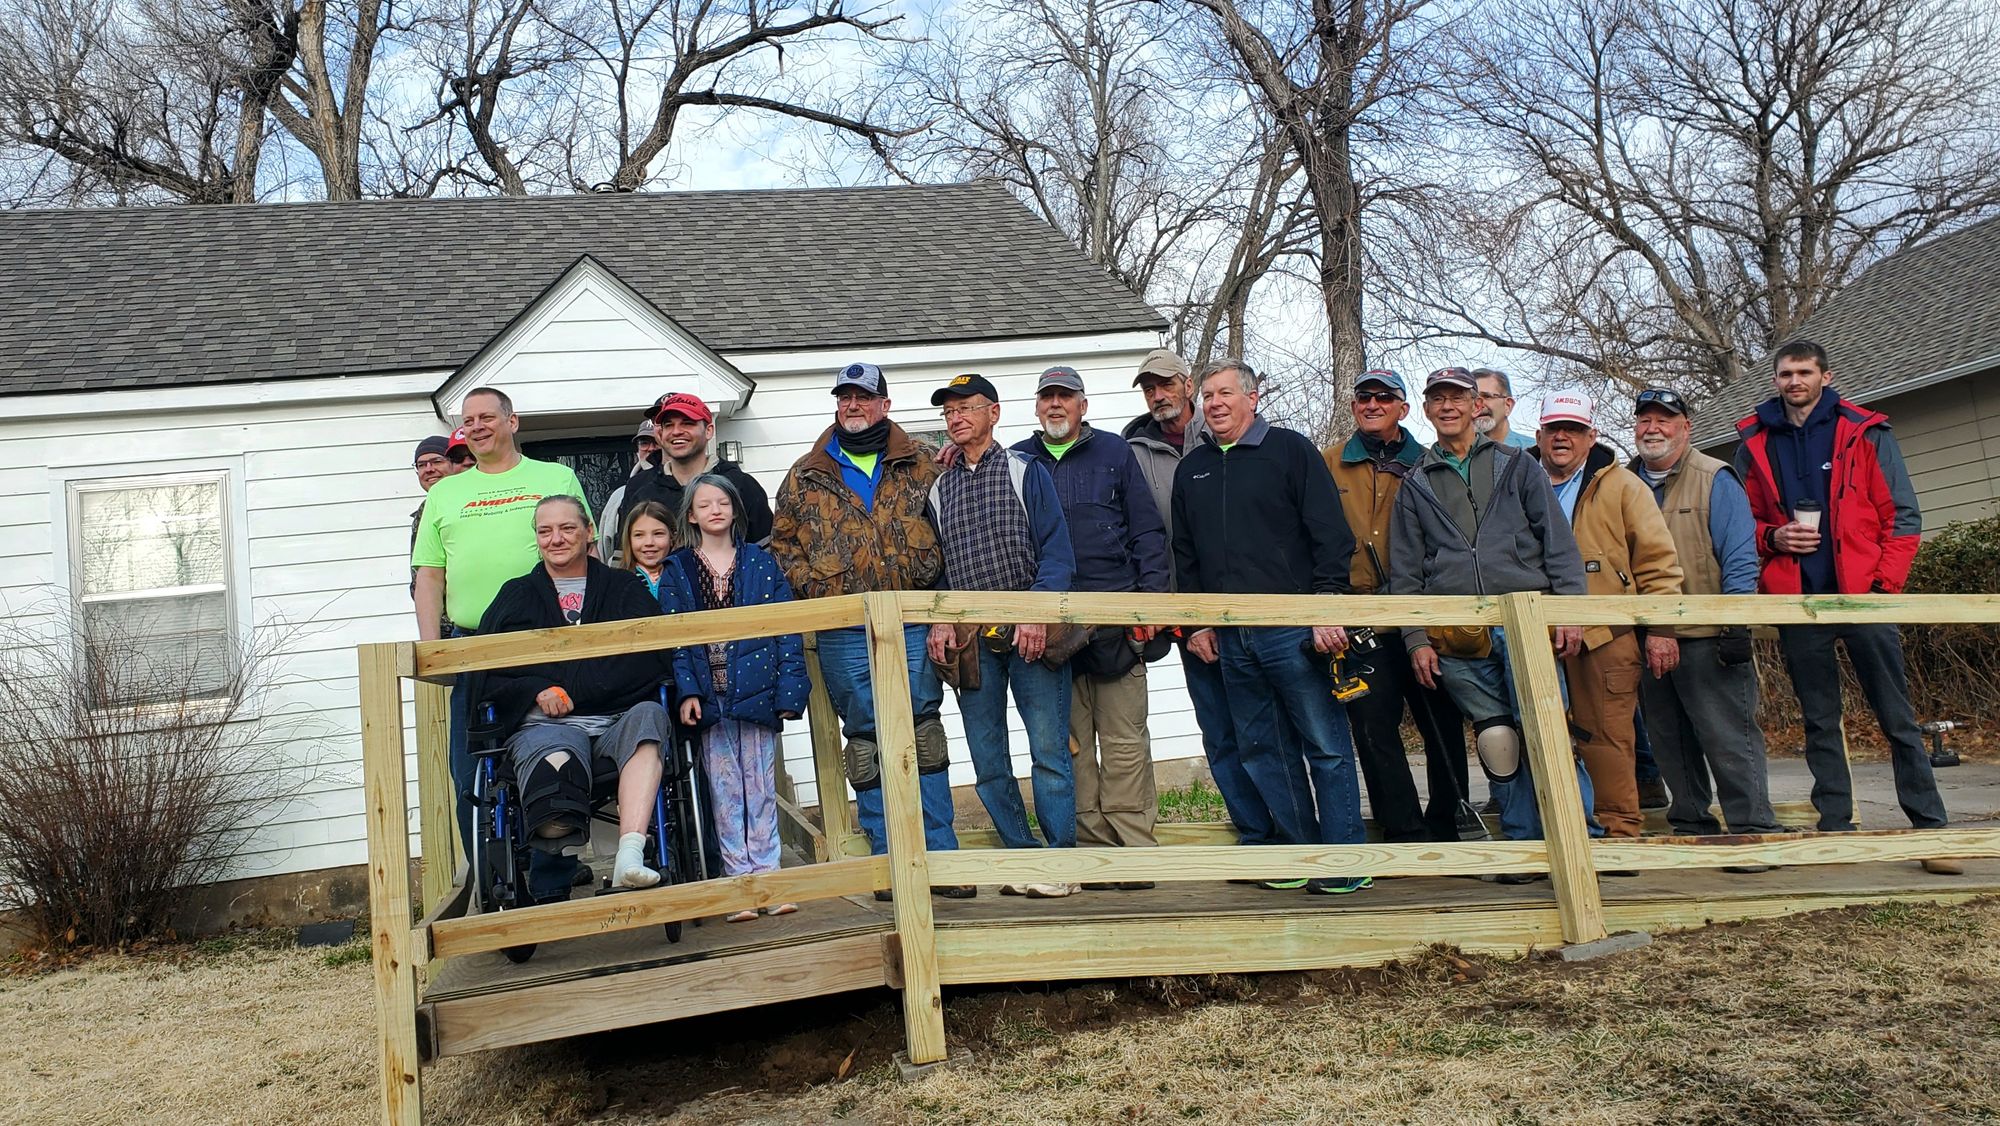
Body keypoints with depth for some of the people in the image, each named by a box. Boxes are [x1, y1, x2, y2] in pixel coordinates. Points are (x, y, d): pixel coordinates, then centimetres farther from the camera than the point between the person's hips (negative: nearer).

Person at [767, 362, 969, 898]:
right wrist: (810, 587, -2)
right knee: (866, 743, 3)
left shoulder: (918, 463, 9)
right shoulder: (806, 476, 10)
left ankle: (940, 856, 8)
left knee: (924, 737, 1)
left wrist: (930, 570, -6)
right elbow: (781, 542, 13)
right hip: (843, 635, 1)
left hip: (912, 620, 0)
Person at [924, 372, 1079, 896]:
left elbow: (1055, 550, -3)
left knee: (1049, 751, -5)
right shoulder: (939, 489, 16)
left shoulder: (1025, 471, 4)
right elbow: (935, 565, 17)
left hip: (1030, 632, -4)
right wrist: (940, 620, 0)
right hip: (970, 641, 4)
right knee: (987, 762, 5)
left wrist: (1039, 614, -16)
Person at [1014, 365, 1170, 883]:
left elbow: (1148, 530, 7)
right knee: (1070, 741, 4)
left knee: (1124, 739, -3)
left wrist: (1152, 594, -3)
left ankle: (1133, 848, 2)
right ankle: (1093, 846, 10)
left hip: (1114, 617, -2)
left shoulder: (1114, 454, 9)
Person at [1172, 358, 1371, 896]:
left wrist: (1328, 606, -13)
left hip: (1294, 628, -5)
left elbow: (1331, 534, -4)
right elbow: (1185, 555, 21)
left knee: (1325, 745, -3)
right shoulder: (1190, 470, 17)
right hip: (1231, 638, 5)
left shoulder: (1291, 450, 2)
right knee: (1263, 750, 7)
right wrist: (1197, 622, 14)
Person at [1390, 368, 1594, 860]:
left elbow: (1558, 541, 9)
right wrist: (1416, 639, 4)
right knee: (1497, 742, -1)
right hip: (1458, 638, 2)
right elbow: (1405, 571, 14)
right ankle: (1525, 844, 9)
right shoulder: (1416, 485, 17)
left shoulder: (1517, 465, 14)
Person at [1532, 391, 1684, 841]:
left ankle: (1620, 830, 5)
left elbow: (1657, 560, 2)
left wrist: (1660, 627, -5)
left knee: (1607, 736, -3)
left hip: (1607, 635, -3)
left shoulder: (1620, 486, 6)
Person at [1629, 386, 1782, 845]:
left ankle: (1752, 829, 1)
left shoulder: (1716, 480, 0)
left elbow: (1739, 559, -5)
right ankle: (1691, 826, 22)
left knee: (1727, 736, -5)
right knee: (1670, 742, 12)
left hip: (1707, 636, -5)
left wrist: (1735, 624, -13)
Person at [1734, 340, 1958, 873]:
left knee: (1897, 718, 0)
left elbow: (1903, 516, 3)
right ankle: (1835, 829, 13)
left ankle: (1930, 828, 6)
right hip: (1796, 602, 2)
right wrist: (1772, 537, -6)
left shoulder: (1866, 433, 4)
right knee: (1819, 723, 7)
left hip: (1863, 594, -2)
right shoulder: (1754, 443, 9)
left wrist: (1885, 582, -8)